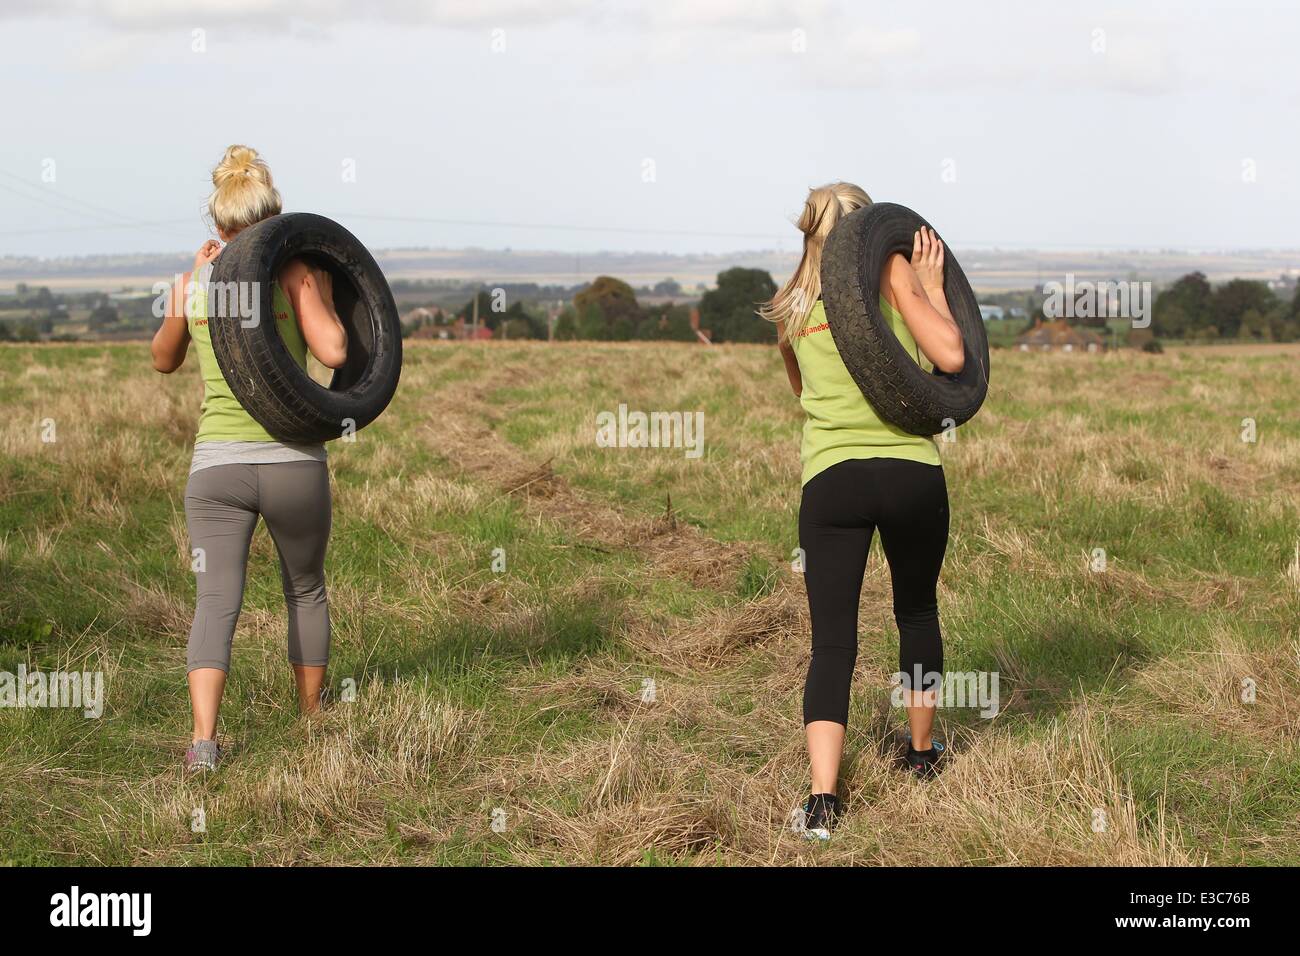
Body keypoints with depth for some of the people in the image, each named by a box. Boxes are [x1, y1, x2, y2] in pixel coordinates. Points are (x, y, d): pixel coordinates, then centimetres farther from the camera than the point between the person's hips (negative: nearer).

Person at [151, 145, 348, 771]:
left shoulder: (191, 285, 6)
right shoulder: (294, 272, -4)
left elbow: (164, 360, 23)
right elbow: (333, 353, -14)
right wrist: (322, 295, 0)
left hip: (217, 465, 1)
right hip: (294, 462, -1)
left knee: (216, 602, -5)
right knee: (306, 591, 21)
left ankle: (204, 739, -24)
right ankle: (311, 721, 33)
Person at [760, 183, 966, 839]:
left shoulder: (790, 307, 15)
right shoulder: (891, 271, 4)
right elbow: (950, 356, -5)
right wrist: (932, 285, 10)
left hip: (831, 477, 1)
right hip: (912, 470, -1)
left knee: (832, 642, -1)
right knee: (917, 611, 22)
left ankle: (822, 798, -17)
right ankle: (922, 752, 39)